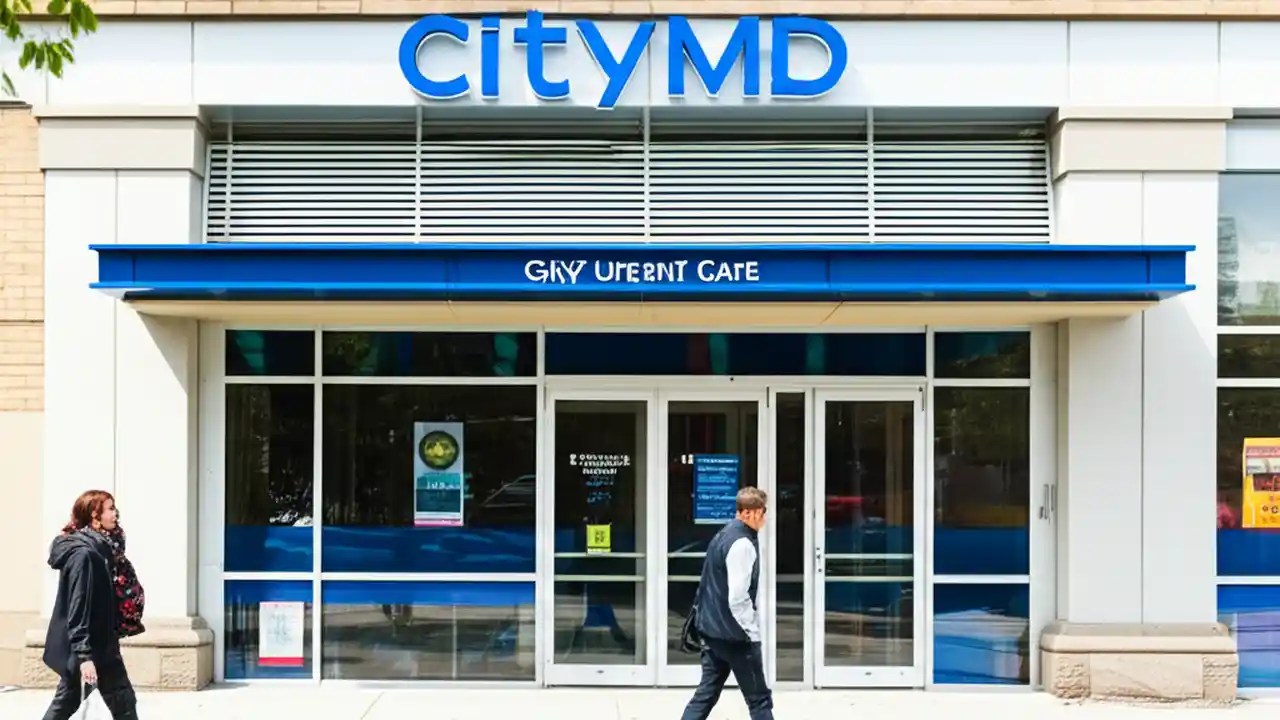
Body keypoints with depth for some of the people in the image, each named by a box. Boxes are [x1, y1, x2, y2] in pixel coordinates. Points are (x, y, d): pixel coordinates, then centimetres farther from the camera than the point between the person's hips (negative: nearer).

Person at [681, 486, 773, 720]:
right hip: (735, 635, -9)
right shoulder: (742, 543, -19)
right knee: (759, 699, 2)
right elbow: (738, 598, -23)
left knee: (706, 694, 11)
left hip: (712, 630, 9)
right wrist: (754, 633, -15)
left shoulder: (723, 535, 11)